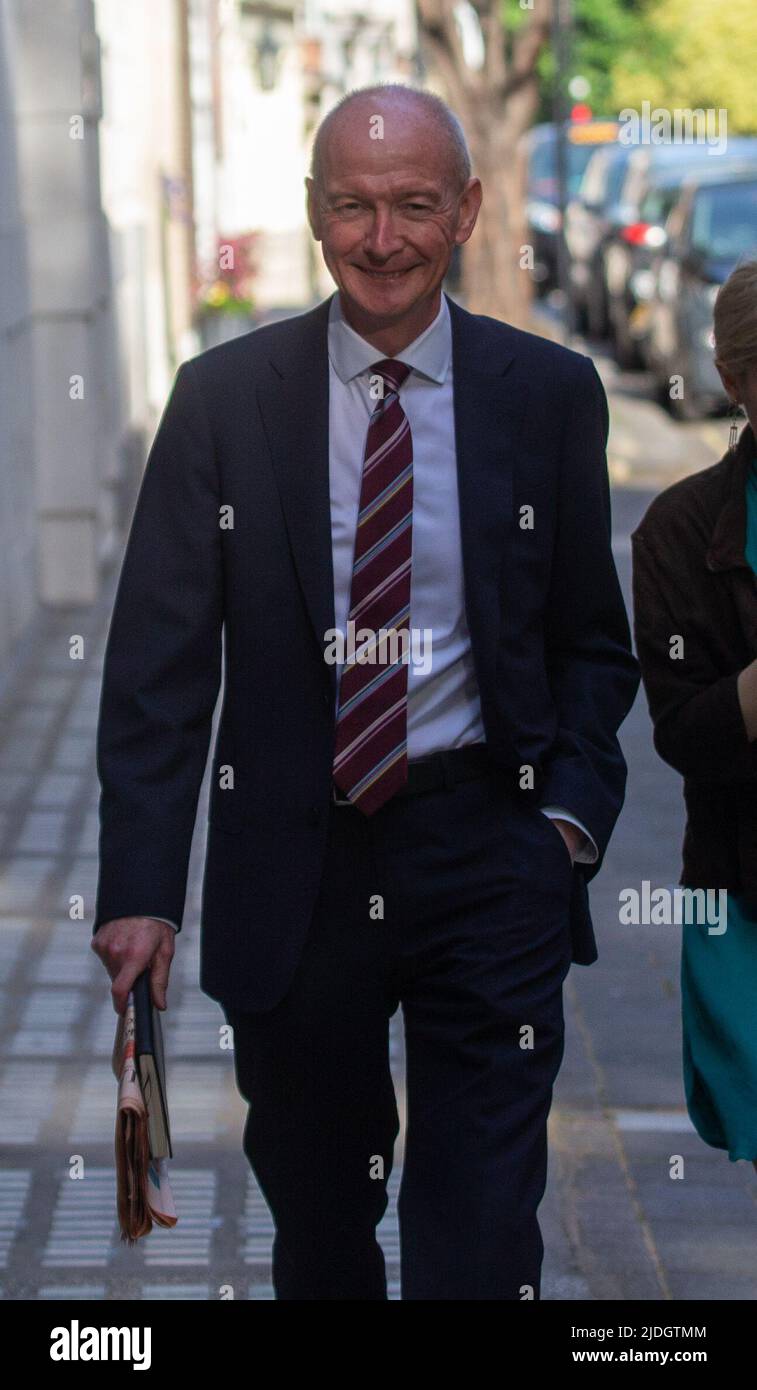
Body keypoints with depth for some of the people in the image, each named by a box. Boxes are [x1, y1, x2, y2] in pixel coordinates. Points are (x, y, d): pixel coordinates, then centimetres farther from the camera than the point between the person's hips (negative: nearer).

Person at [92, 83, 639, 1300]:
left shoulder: (551, 396, 2)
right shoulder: (224, 398, 0)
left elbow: (593, 640, 10)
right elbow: (160, 656, -2)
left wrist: (571, 811, -6)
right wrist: (141, 885, -11)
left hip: (486, 850, 0)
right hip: (290, 865, 1)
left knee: (481, 1243, -3)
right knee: (316, 1226, 15)